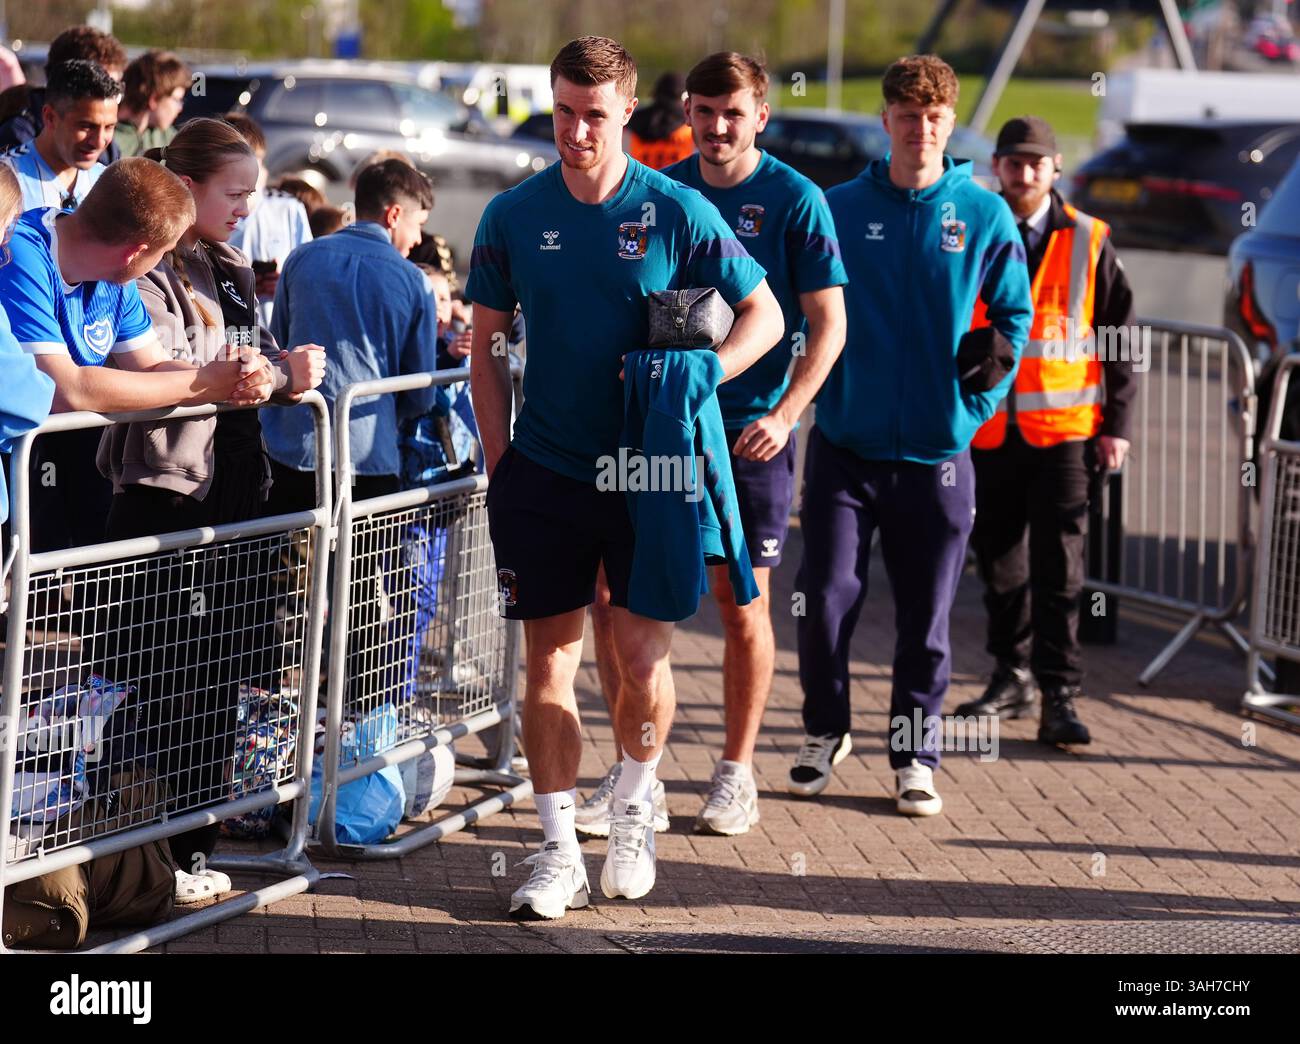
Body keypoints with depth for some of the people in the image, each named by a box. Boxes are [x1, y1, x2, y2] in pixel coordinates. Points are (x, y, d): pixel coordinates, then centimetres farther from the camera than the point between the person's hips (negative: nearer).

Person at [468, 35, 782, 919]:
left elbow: (764, 316, 2)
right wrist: (498, 462, 3)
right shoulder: (514, 216, 2)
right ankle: (559, 851, 9)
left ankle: (635, 806, 25)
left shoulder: (677, 213, -4)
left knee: (642, 655, -2)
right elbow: (489, 342, 10)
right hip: (544, 473, 2)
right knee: (550, 657, 2)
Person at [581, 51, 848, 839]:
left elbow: (828, 325, -5)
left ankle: (738, 770, 17)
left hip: (750, 430, -3)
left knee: (742, 601, 3)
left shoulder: (794, 200, -4)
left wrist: (783, 416, -15)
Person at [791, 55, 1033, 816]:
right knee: (826, 595, -5)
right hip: (846, 444, 0)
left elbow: (1015, 312, 7)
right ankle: (826, 731, 17)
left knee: (927, 614, 5)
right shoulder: (837, 210, 3)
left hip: (938, 450, 0)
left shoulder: (986, 217, 2)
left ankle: (916, 754, 19)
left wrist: (987, 381, -9)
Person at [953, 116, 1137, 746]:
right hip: (987, 431, 2)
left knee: (1059, 569, -6)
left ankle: (1059, 699, -4)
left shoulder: (1088, 243, 2)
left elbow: (1120, 336, 6)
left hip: (1064, 431, -2)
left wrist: (1116, 425, 1)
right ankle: (1012, 679, 24)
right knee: (1000, 561, 10)